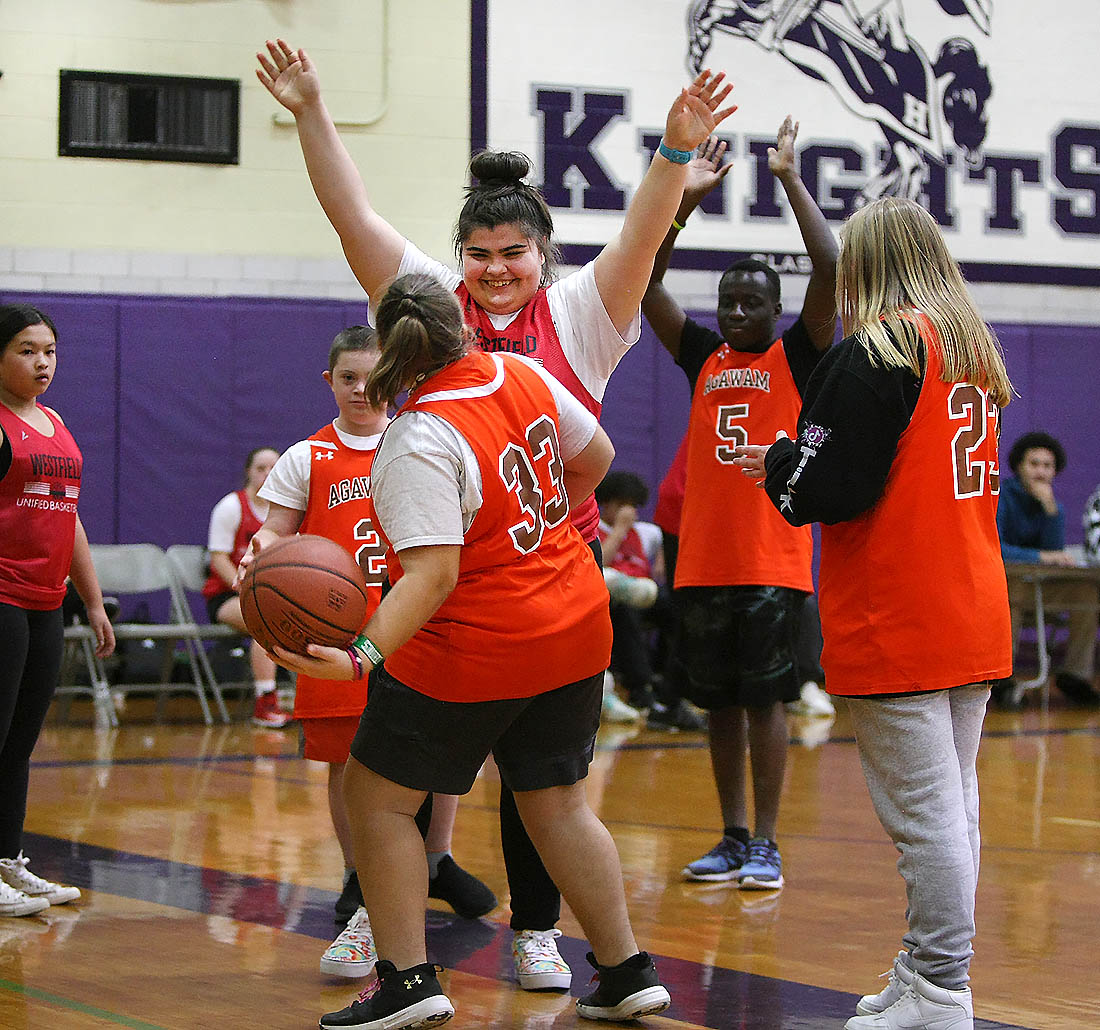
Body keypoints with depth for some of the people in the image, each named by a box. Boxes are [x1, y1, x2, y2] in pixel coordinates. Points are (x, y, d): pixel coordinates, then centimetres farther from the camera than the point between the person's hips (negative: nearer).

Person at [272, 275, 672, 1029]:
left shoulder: (417, 442, -22)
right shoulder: (523, 375, -1)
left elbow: (433, 575, -30)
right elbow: (595, 455, 15)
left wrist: (362, 656, -38)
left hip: (472, 655, -7)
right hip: (575, 632, 7)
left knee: (377, 796, 5)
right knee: (558, 801, 17)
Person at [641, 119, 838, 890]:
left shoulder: (797, 357, 2)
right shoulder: (704, 357, 13)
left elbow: (830, 269, -11)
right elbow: (646, 283, 7)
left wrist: (790, 178, -9)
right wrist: (687, 198, 1)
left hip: (773, 559, -5)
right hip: (703, 559, 5)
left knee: (766, 700, -3)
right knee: (719, 703, 9)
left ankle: (766, 845, 3)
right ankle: (733, 839, 17)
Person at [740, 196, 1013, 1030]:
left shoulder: (878, 352, -12)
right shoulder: (975, 351, 12)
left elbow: (826, 489, -17)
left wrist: (776, 465, 5)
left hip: (896, 625, -8)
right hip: (975, 617, 8)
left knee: (925, 812, -5)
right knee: (954, 801, 12)